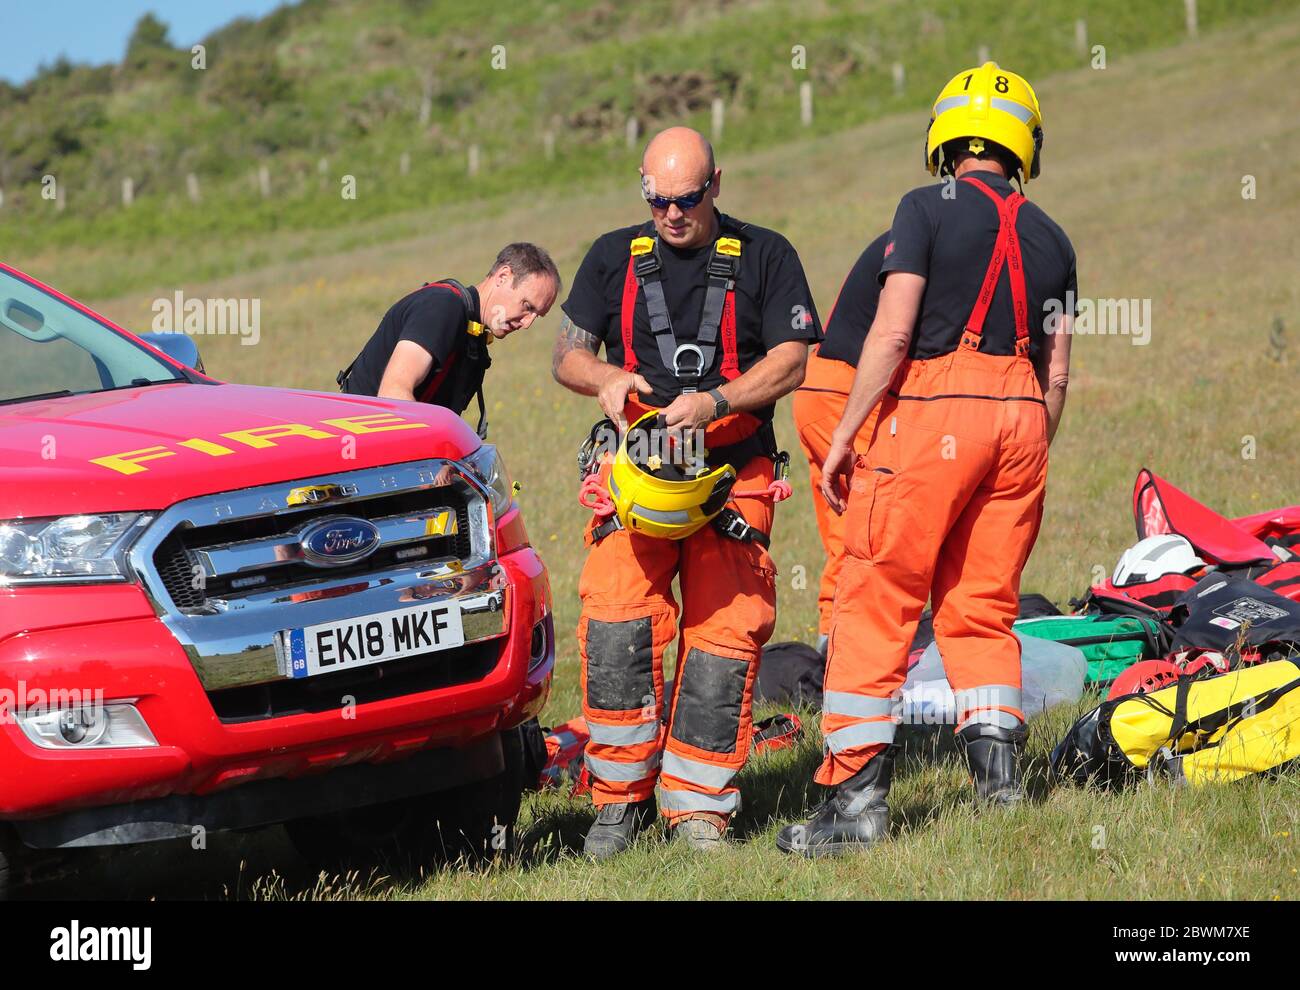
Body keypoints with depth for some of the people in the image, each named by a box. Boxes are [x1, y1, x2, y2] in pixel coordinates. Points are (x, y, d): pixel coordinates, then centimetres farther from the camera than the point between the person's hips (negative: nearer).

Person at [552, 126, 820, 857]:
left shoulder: (765, 256, 7)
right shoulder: (615, 257, 13)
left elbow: (790, 361, -1)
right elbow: (568, 353, 14)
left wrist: (714, 401, -17)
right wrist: (605, 377, -9)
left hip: (734, 473, -1)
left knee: (725, 631, -10)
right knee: (614, 623, -18)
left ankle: (699, 806, -3)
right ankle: (622, 797, -9)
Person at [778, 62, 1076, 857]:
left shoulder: (927, 209, -1)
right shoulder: (1051, 239, 15)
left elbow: (893, 331, -9)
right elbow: (1058, 372, 14)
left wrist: (842, 436, -5)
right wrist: (1030, 460, 24)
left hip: (932, 412, -5)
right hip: (1020, 421, 5)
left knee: (876, 607, -2)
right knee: (982, 609, 14)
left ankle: (858, 796, -7)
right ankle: (999, 770, 2)